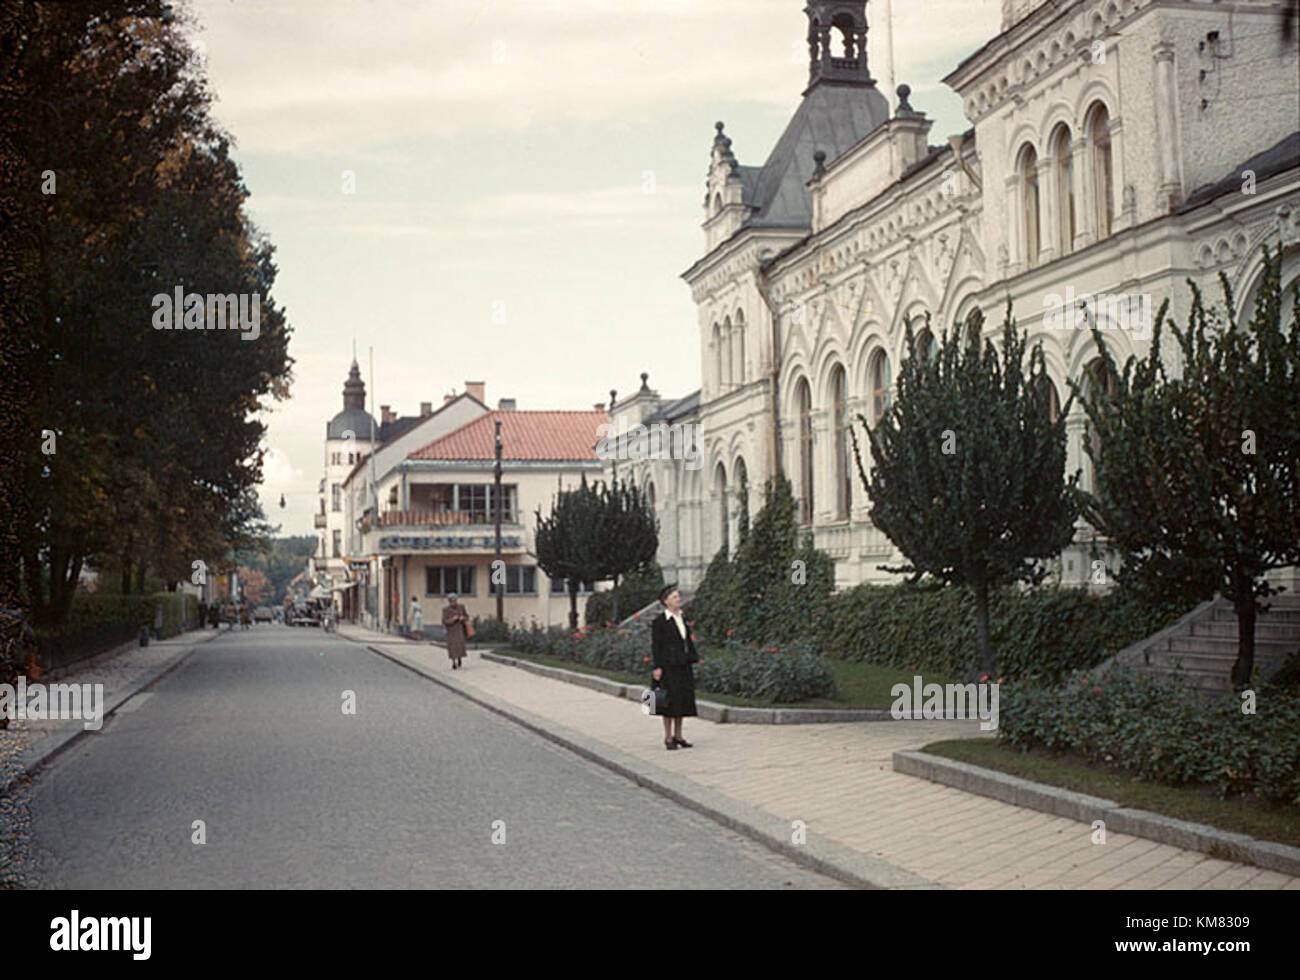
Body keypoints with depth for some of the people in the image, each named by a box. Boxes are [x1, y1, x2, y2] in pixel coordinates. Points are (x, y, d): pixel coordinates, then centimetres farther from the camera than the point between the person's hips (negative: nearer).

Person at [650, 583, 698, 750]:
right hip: (669, 667, -7)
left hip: (683, 667, 7)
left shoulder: (682, 619, 14)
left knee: (683, 700, 9)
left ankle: (678, 736, 18)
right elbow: (656, 645, -10)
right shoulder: (659, 622, -8)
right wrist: (657, 667, -15)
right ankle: (668, 738, 4)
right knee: (670, 701, -4)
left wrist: (693, 659, 11)